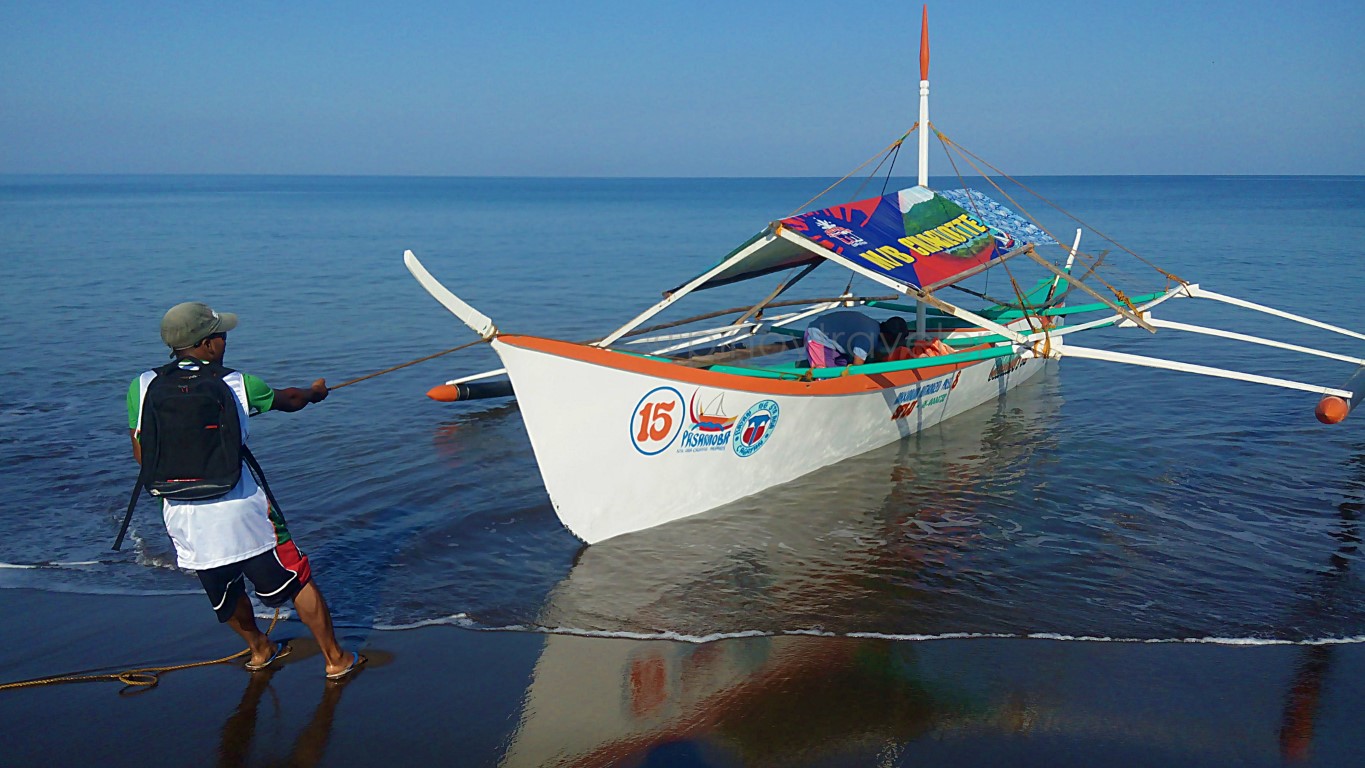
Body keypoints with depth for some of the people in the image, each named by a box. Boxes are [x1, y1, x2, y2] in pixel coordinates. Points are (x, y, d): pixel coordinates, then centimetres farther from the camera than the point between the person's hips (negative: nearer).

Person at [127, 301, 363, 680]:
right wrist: (315, 392, 36)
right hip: (241, 513, -3)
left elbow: (142, 454, 6)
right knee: (298, 583, 12)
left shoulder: (143, 387, 0)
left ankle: (260, 650, 45)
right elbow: (289, 400, 15)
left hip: (182, 518, 3)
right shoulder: (235, 385, -3)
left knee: (225, 593, 27)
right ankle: (336, 659, 22)